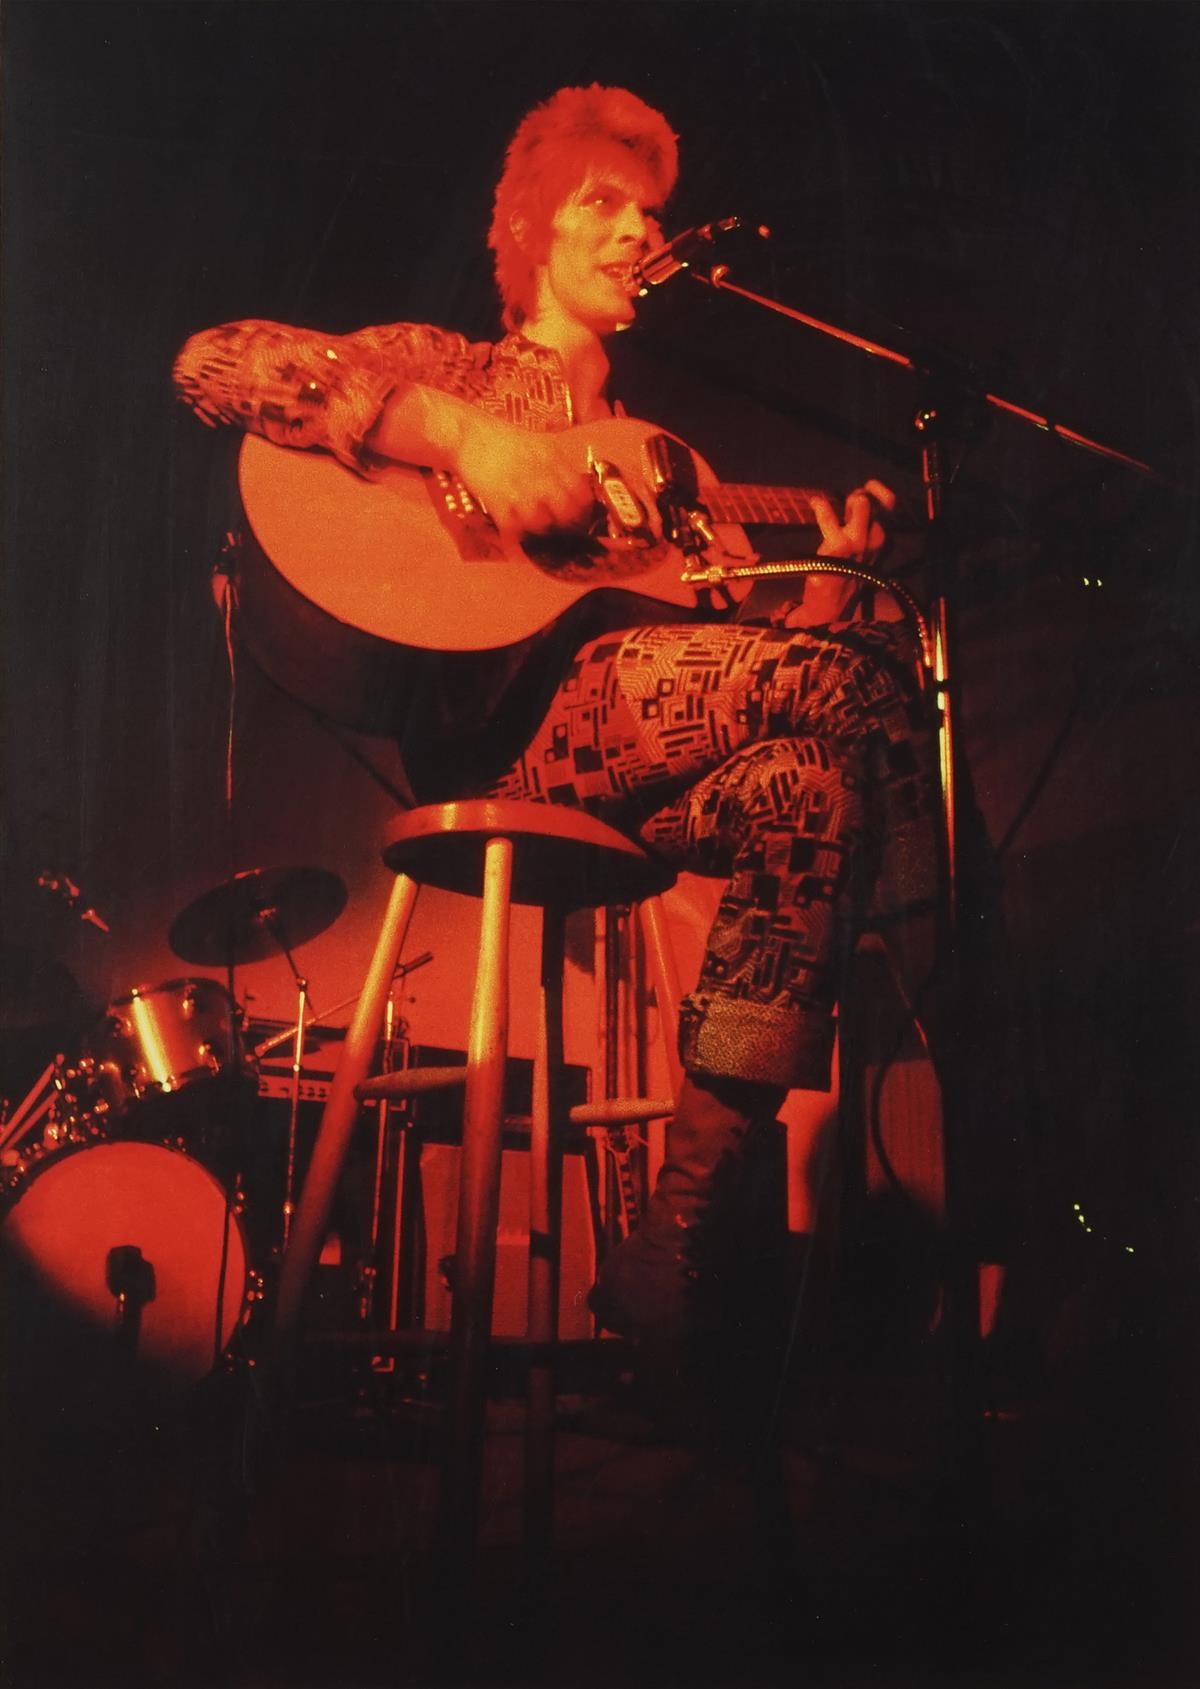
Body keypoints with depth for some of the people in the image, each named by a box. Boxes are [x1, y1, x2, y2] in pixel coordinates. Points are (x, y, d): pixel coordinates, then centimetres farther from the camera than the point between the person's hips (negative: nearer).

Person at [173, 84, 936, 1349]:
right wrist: (460, 435, -13)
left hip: (634, 778, 5)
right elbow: (212, 363, -1)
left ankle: (674, 1241, -31)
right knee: (867, 675, -25)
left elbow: (724, 649, 24)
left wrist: (826, 574, 4)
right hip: (485, 734, -5)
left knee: (810, 778, -30)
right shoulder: (446, 368, 17)